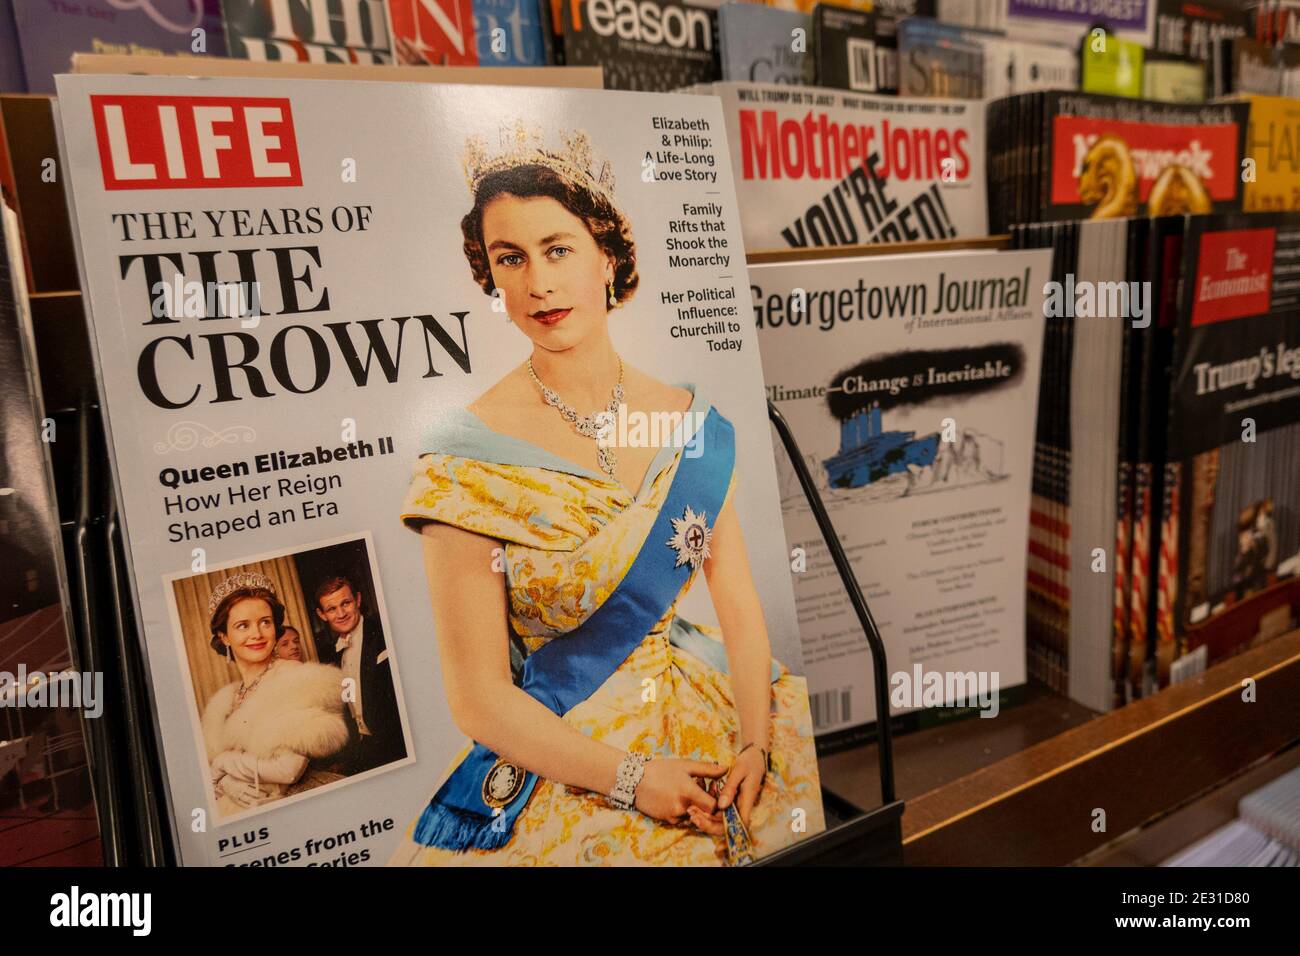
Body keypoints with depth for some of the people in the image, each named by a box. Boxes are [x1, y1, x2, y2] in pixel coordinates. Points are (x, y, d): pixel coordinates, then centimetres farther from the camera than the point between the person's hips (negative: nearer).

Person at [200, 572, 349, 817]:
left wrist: (224, 762, -3)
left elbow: (289, 768, -16)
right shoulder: (223, 701, 11)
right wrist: (228, 783, -10)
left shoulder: (301, 680, -9)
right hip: (235, 812, 4)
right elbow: (206, 766, 10)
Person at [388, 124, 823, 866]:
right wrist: (631, 778, -13)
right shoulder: (464, 462, -12)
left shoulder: (693, 422, 0)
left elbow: (739, 606, 1)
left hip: (712, 735, 4)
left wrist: (754, 746, -11)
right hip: (560, 771, -3)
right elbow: (480, 698, -11)